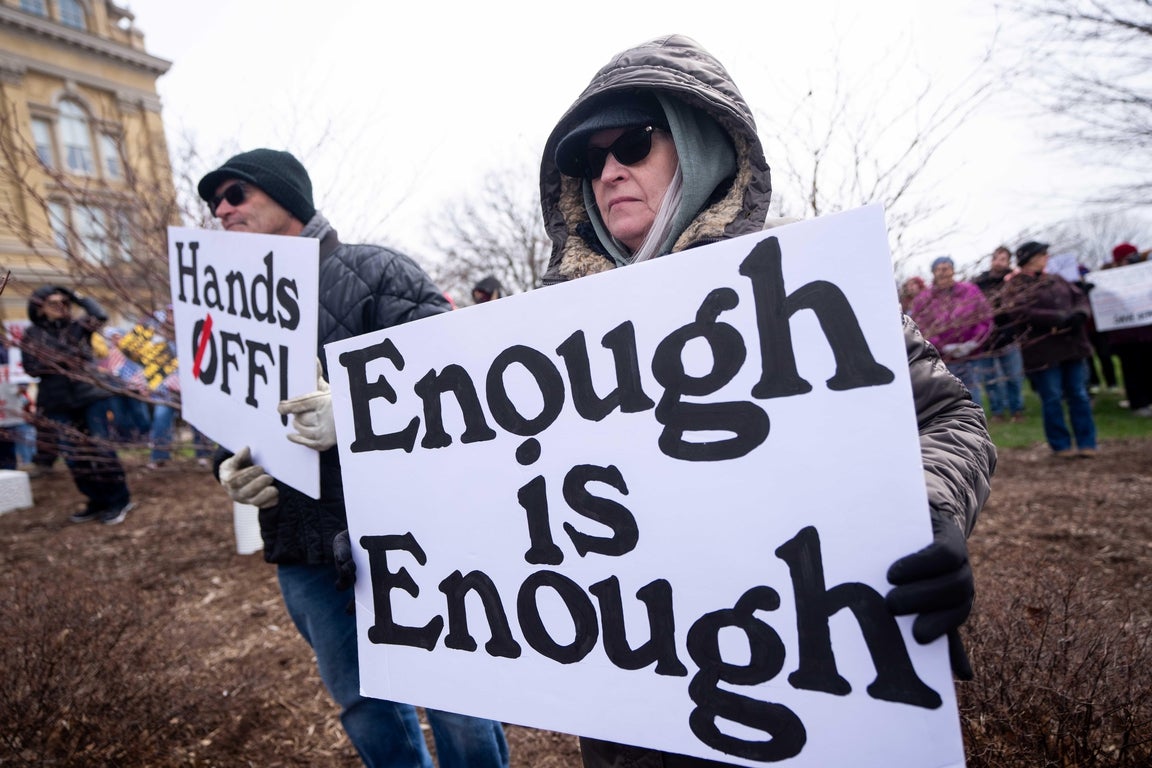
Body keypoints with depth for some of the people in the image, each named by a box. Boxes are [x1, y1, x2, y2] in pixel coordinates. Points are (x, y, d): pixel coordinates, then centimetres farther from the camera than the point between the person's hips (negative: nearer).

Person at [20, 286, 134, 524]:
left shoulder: (78, 328, 6)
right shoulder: (32, 335, 8)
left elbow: (99, 315, -12)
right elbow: (31, 367, 2)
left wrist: (78, 297, 0)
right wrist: (58, 363, -13)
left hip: (91, 396, -2)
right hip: (59, 402, 2)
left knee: (99, 448, -5)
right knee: (73, 455, 3)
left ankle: (119, 500, 5)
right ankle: (98, 501, 15)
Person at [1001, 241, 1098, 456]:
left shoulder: (1055, 280, 16)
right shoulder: (1015, 287, -3)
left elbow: (1080, 297, 12)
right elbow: (1022, 312, -18)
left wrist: (1079, 313, -11)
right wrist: (1059, 318, -23)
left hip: (1072, 345, 5)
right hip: (1043, 351, -5)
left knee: (1079, 395, 8)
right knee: (1052, 399, 2)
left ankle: (1087, 443, 17)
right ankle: (1060, 445, 15)